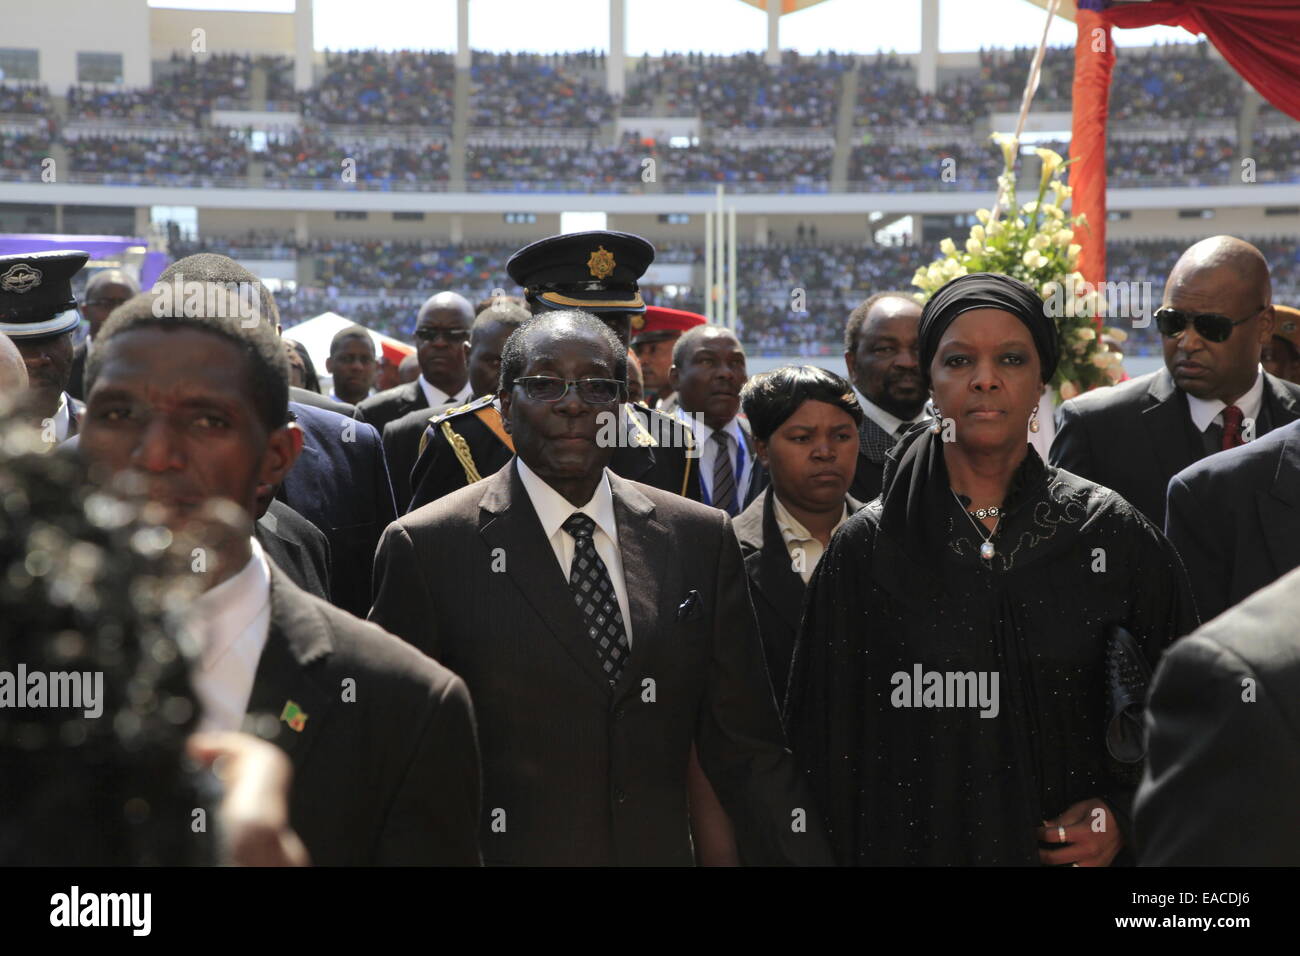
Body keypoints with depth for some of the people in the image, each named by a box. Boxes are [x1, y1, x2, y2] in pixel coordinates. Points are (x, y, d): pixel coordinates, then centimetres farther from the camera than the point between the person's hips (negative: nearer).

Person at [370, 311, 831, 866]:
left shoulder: (703, 539, 2)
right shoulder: (427, 549, -8)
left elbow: (744, 750, 2)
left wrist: (805, 856, -7)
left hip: (662, 849, 3)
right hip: (505, 849, -3)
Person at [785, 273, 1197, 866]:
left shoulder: (1112, 535, -4)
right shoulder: (866, 548, -6)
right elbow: (825, 734, -2)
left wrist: (1124, 816, -9)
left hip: (1071, 848, 1)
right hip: (911, 842, -1)